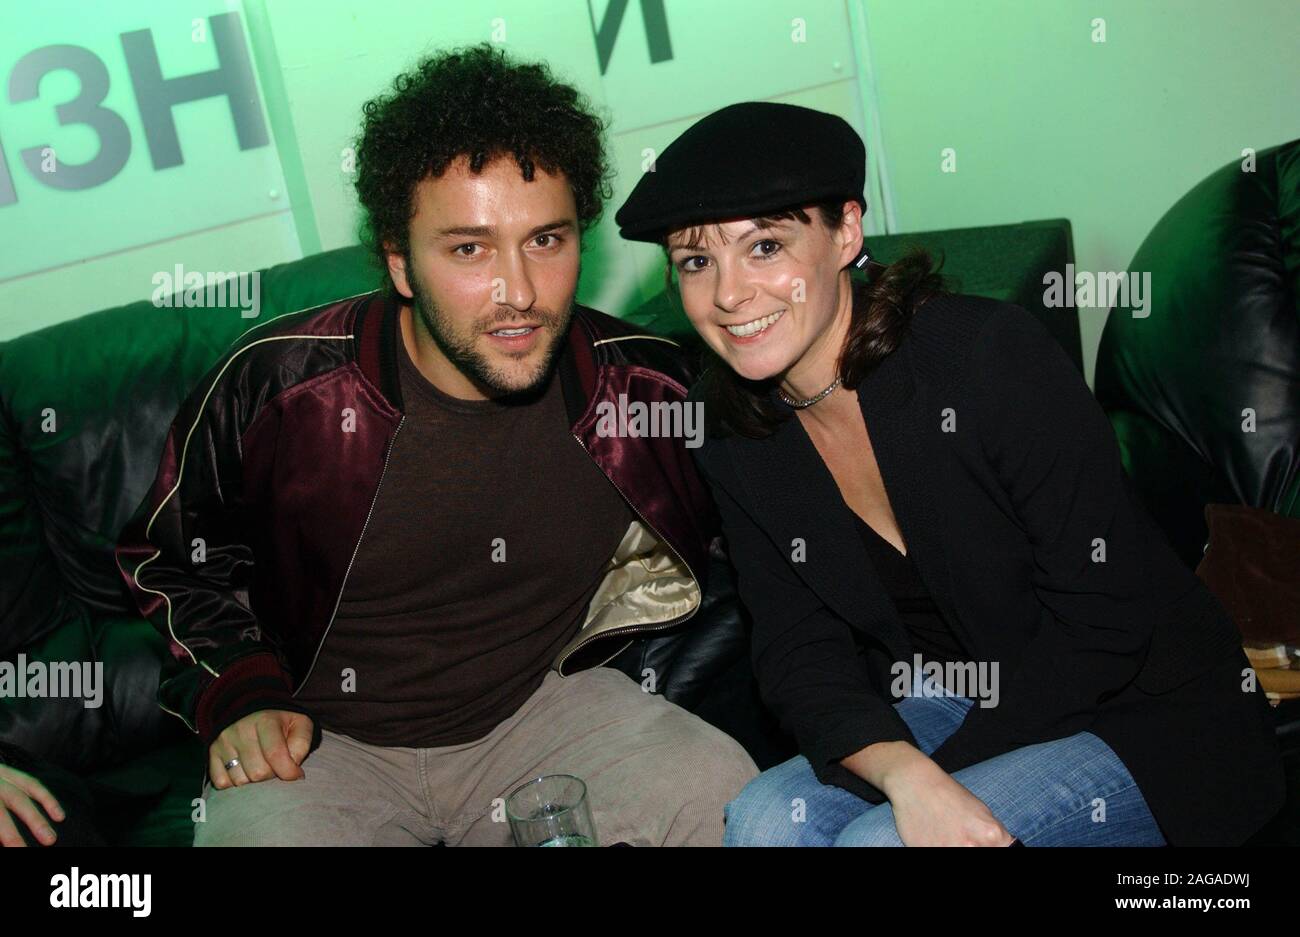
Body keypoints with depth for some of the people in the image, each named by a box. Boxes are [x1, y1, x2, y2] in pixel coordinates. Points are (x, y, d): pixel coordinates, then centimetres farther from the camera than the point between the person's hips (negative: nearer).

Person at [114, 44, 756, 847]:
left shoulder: (643, 386, -12)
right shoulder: (279, 383, -16)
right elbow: (171, 556, 4)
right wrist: (242, 696, -8)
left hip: (542, 705, 2)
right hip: (319, 738, -2)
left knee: (736, 803, -19)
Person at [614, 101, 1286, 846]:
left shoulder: (989, 355, -22)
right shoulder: (733, 434, -5)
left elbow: (1102, 620, -19)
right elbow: (799, 651, -7)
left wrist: (940, 771, -20)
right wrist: (901, 770, -26)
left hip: (1151, 717, -4)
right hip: (964, 704, 5)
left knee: (877, 838, -25)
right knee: (764, 818, -18)